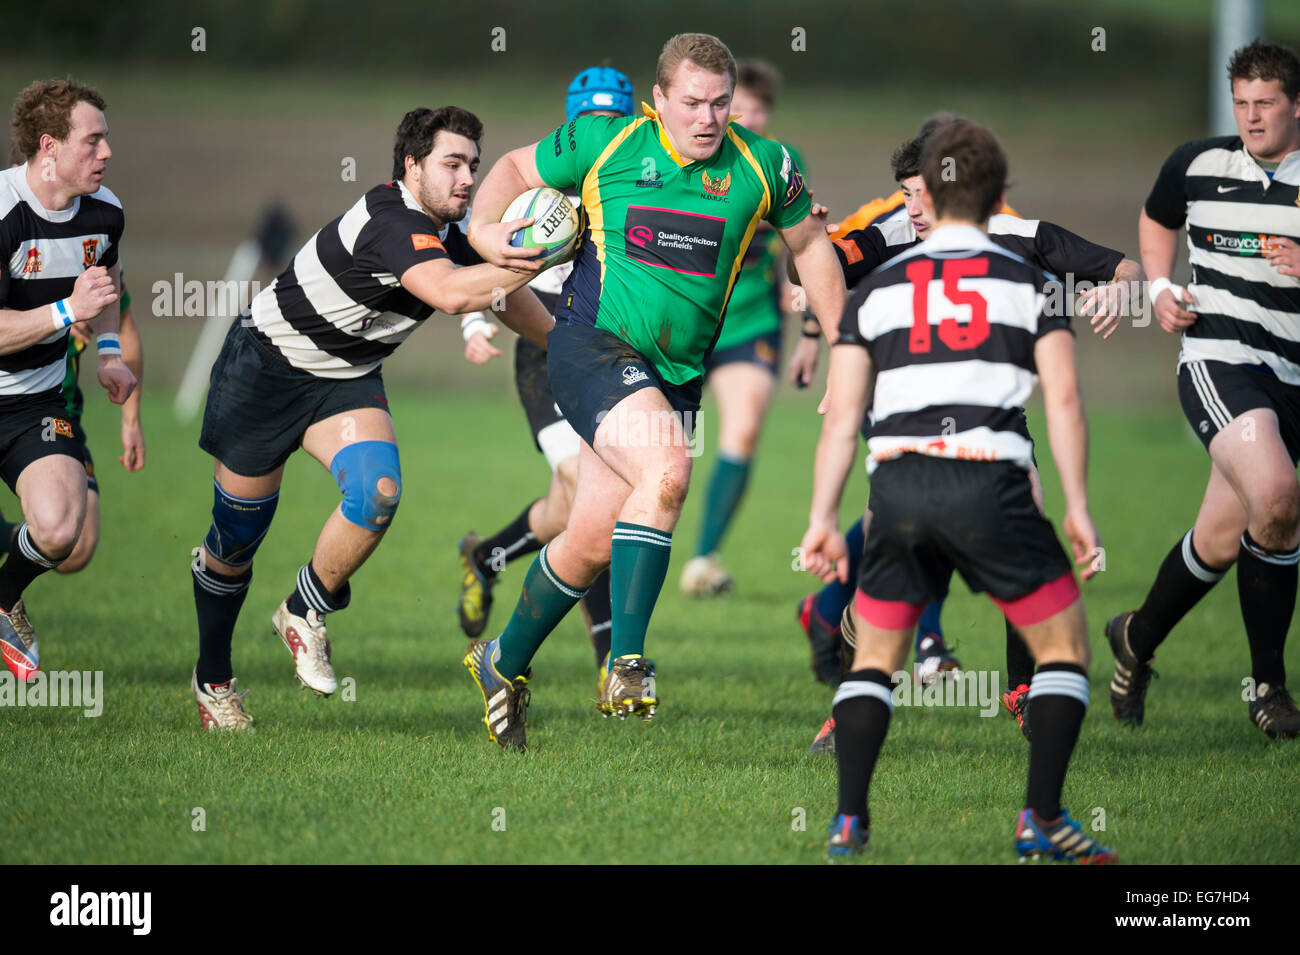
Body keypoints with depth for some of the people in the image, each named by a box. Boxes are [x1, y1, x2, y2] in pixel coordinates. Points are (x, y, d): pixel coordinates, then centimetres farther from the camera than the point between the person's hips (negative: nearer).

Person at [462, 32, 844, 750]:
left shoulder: (760, 167, 0)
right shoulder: (603, 144, -6)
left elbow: (809, 243, 16)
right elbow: (517, 167, 11)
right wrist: (484, 226, -8)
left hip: (677, 374, 4)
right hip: (592, 343, -4)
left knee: (593, 542, 6)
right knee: (666, 470, -31)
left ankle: (504, 663, 31)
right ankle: (627, 662, -28)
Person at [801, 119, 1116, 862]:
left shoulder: (875, 289, 15)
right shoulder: (1028, 283, 10)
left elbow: (842, 415, 9)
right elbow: (1064, 397, 0)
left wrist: (822, 520, 10)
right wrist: (1078, 506, 1)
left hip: (898, 486, 3)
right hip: (990, 482, -2)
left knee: (874, 657, 17)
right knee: (1065, 645, 11)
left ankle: (850, 822, 6)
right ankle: (1043, 820, 2)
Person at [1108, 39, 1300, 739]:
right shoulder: (1196, 164, 5)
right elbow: (1157, 221, 26)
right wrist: (1160, 288, 9)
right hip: (1218, 359, -2)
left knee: (1222, 540, 6)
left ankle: (1137, 638, 34)